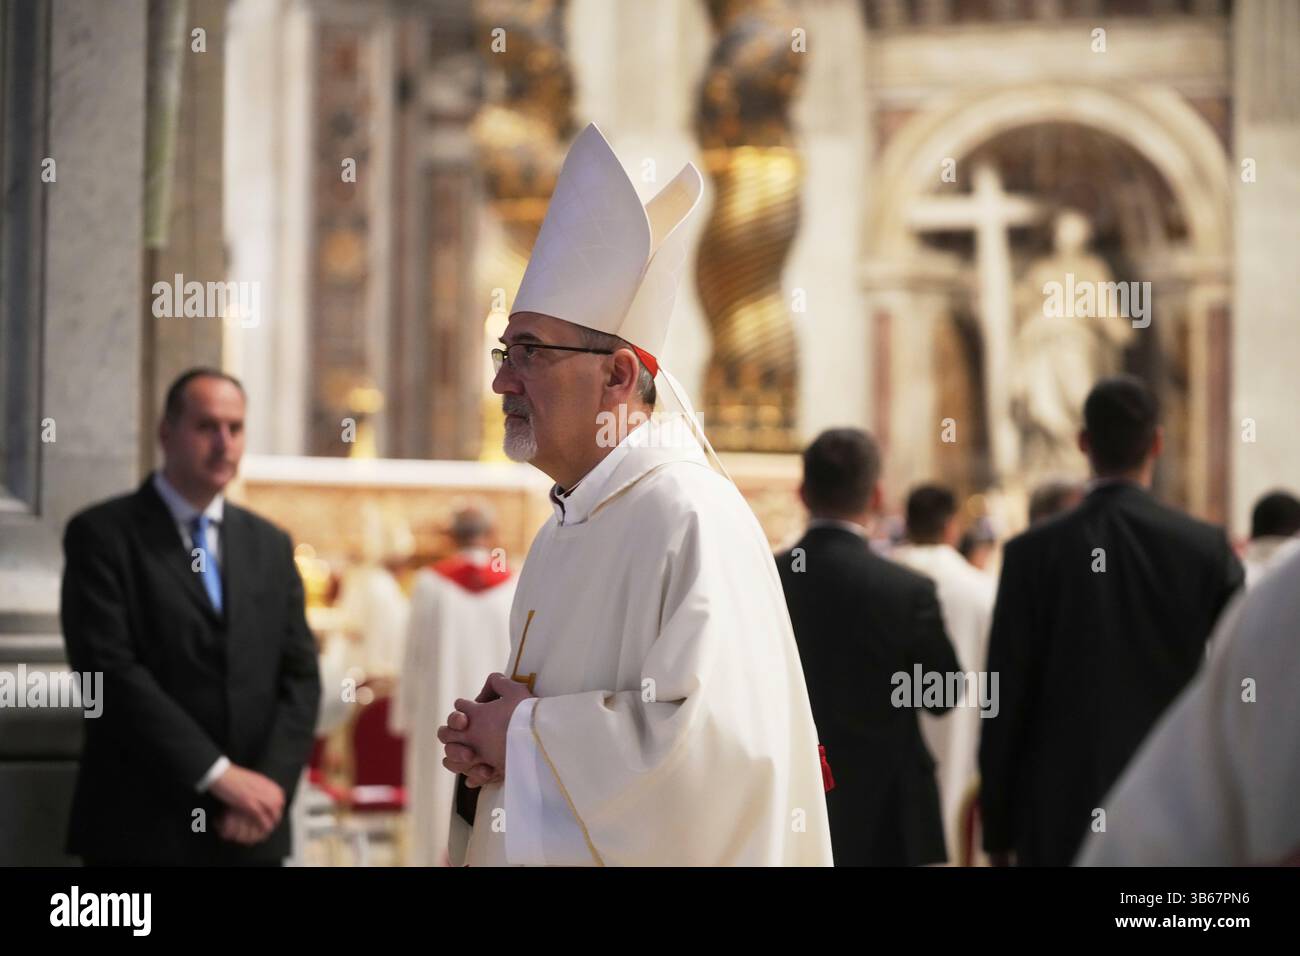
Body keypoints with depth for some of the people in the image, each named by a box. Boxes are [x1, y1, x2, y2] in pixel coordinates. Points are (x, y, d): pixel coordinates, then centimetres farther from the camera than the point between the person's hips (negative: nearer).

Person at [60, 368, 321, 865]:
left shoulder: (270, 545, 15)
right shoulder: (102, 535, -1)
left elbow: (300, 675, 11)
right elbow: (112, 671, -11)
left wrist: (272, 781, -7)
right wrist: (218, 774, -16)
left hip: (250, 832, 5)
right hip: (142, 827, -4)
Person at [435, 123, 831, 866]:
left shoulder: (692, 519, -18)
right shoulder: (565, 531, 9)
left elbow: (713, 740, -28)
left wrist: (527, 736, -17)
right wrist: (487, 742, -4)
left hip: (653, 851, -8)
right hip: (539, 850, 8)